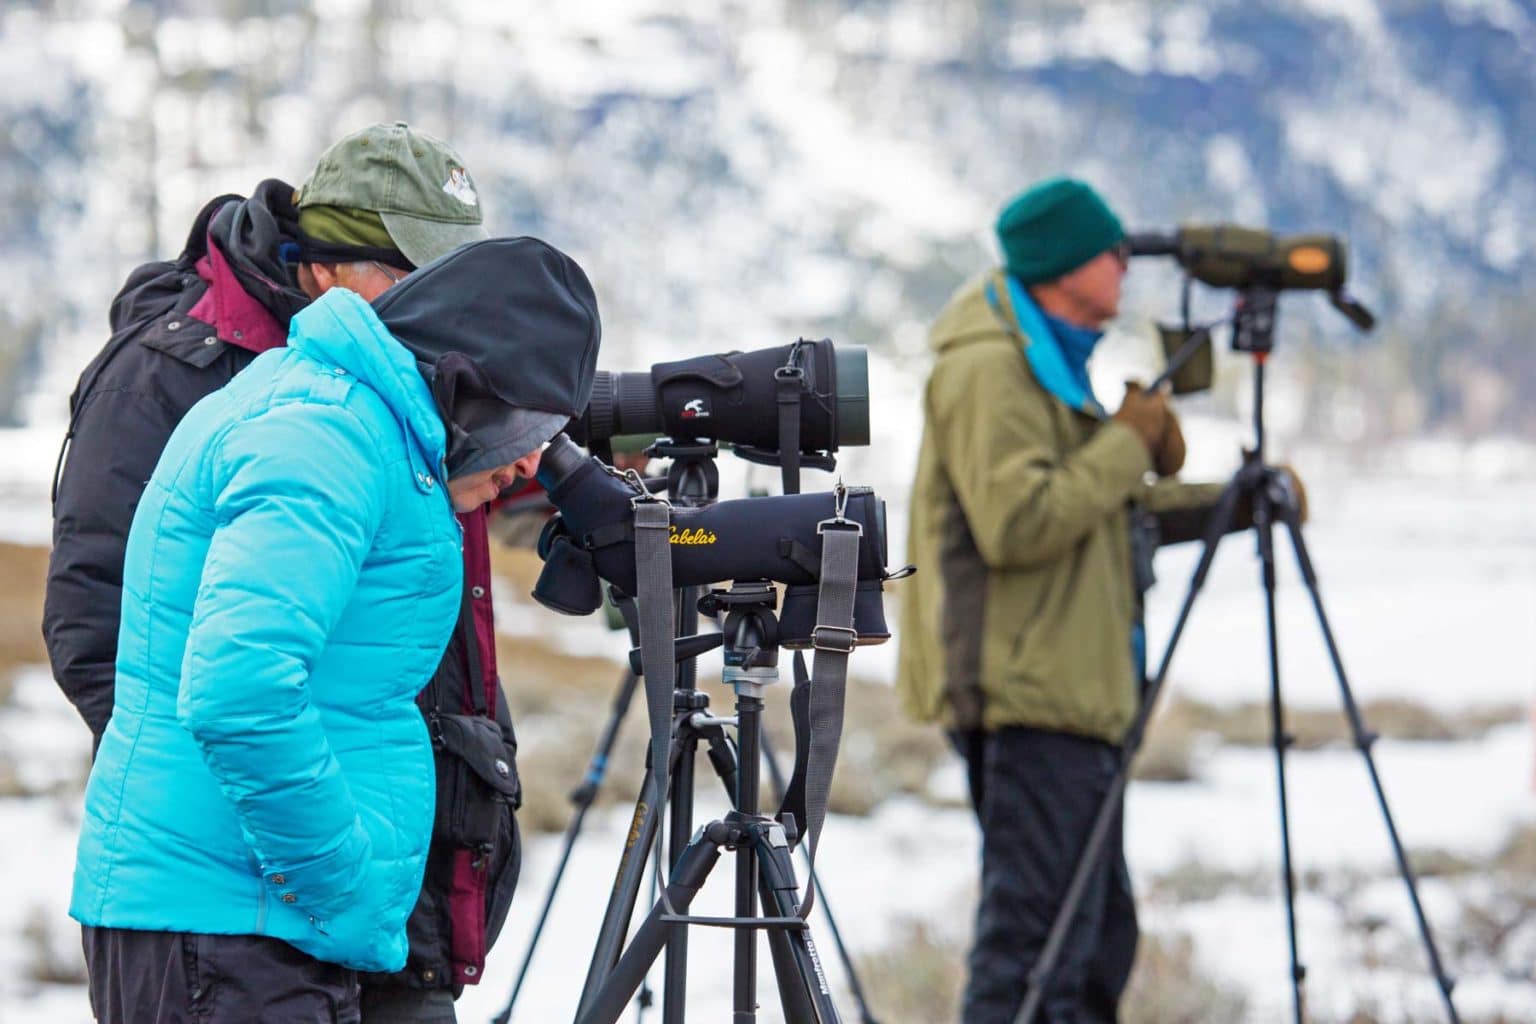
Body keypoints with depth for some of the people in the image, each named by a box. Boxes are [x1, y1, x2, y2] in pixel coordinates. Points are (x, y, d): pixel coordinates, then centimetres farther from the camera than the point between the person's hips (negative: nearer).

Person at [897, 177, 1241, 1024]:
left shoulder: (1048, 363, 20)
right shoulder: (990, 368, -13)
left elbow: (1110, 512, 24)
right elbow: (1016, 523, -24)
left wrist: (1228, 504, 12)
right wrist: (1127, 445, -15)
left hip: (1070, 689, 11)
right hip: (1027, 693, -11)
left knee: (1098, 929, 14)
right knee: (1039, 928, -13)